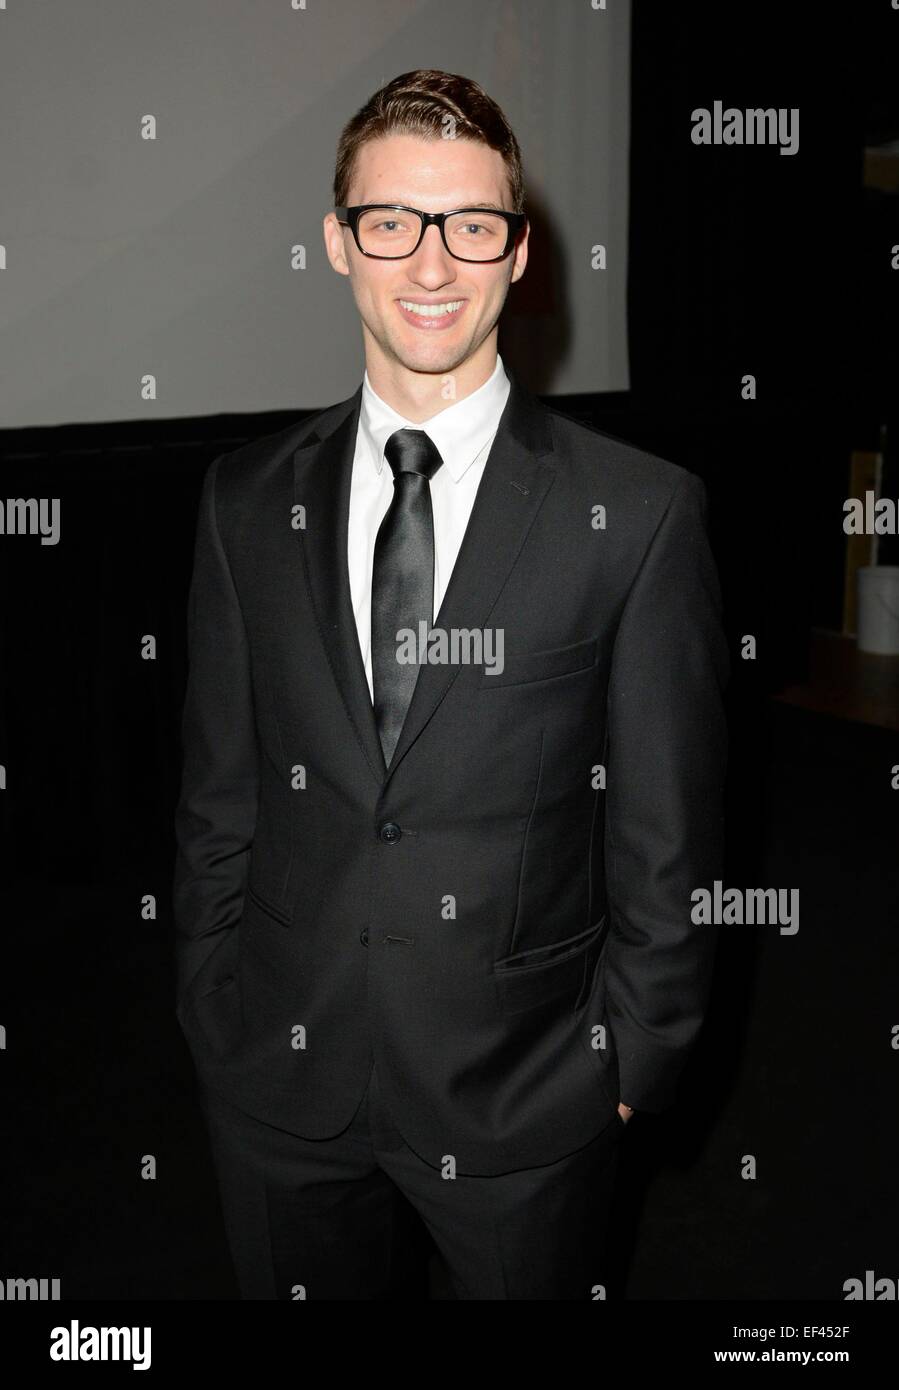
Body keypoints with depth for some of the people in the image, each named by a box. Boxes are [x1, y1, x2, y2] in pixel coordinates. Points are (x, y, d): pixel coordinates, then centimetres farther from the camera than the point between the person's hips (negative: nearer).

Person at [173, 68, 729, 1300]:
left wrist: (633, 1062, -4)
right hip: (280, 1084, 3)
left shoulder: (642, 514, -10)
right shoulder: (249, 500, 0)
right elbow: (219, 793, 4)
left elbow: (667, 838, -6)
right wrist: (215, 1026, 5)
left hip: (524, 1096, -2)